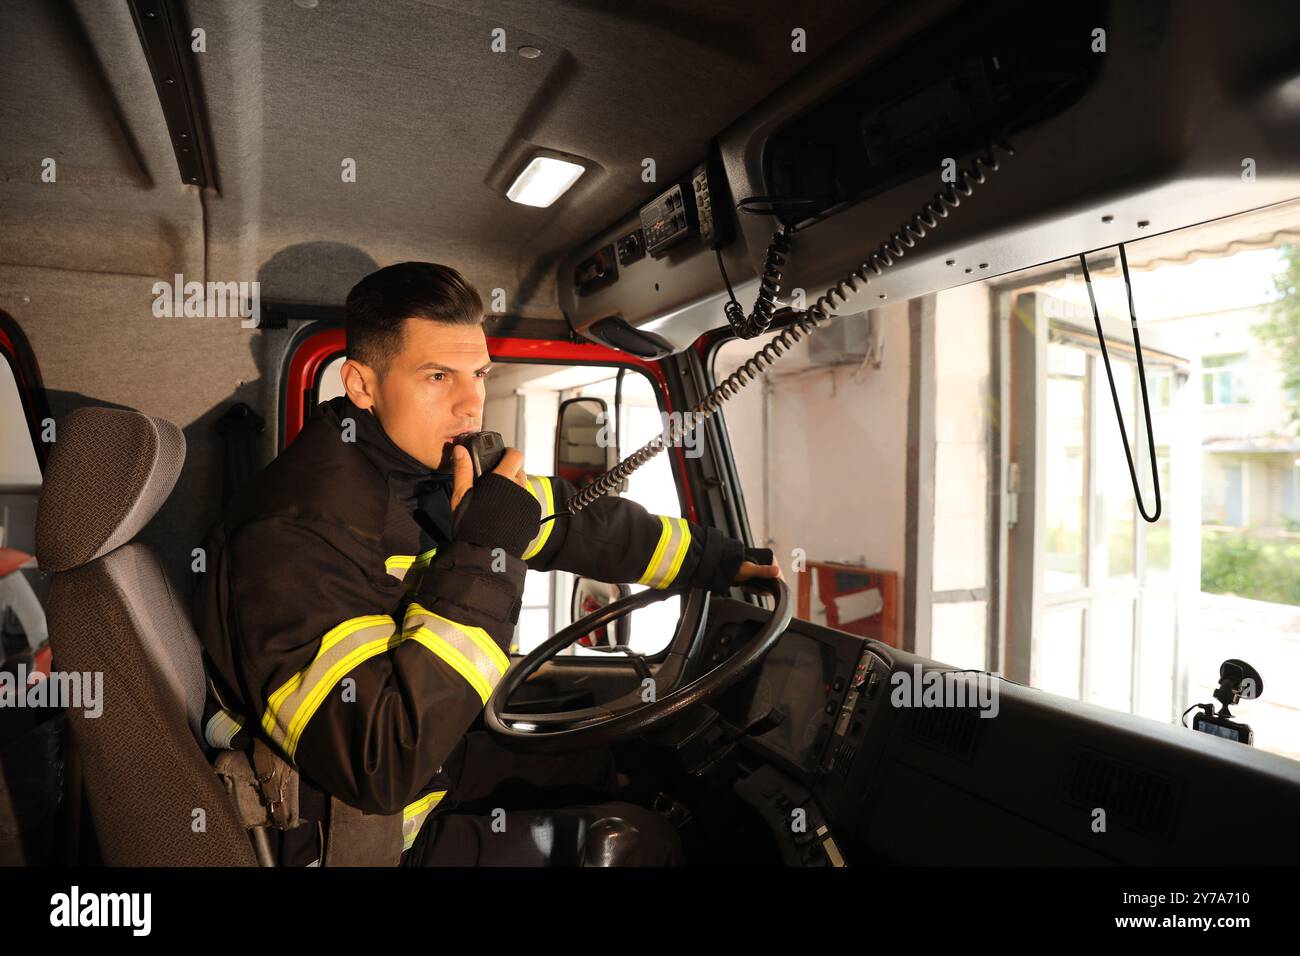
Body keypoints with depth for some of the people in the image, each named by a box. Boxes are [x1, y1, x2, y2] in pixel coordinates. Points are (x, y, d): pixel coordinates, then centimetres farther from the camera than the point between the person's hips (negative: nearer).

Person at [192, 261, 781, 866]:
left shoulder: (442, 469, -9)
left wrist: (718, 561, 11)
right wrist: (482, 555, -36)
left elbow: (578, 522, 4)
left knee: (598, 767, 20)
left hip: (425, 754, 7)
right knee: (640, 837, -3)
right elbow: (381, 770, -37)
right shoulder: (292, 537, -32)